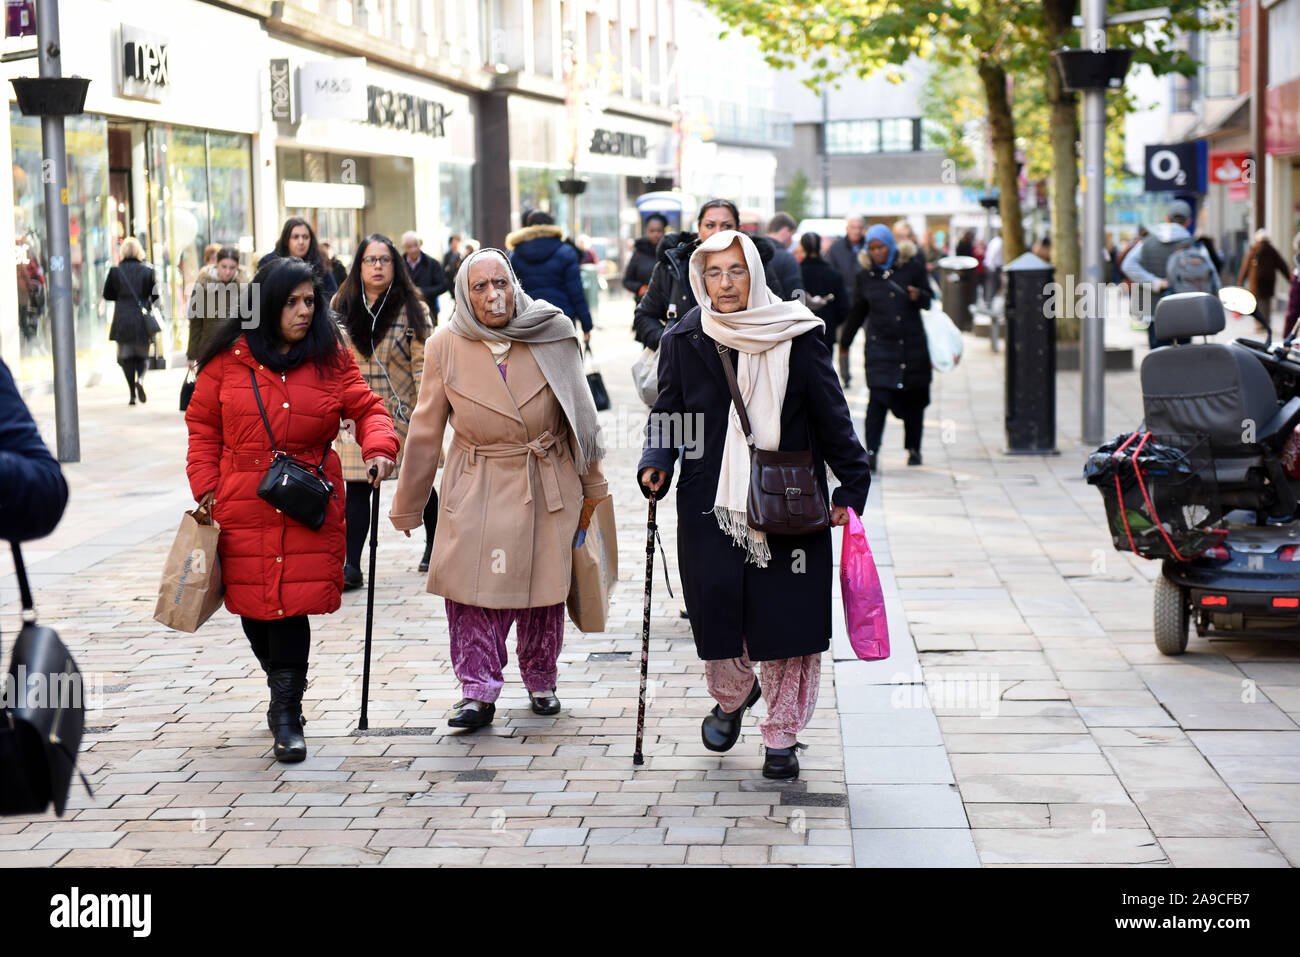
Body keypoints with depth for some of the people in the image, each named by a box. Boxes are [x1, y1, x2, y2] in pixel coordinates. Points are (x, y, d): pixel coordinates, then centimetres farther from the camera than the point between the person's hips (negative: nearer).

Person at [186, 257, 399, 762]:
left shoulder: (332, 359, 5)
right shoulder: (228, 359, 3)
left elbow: (366, 407, 5)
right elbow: (202, 426, 9)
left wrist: (379, 447, -16)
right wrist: (206, 488, 1)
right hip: (243, 507, 1)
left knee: (292, 603, -10)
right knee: (252, 604, 7)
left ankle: (287, 713, 0)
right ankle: (284, 692, 31)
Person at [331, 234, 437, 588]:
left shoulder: (411, 309, -5)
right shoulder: (341, 305, 4)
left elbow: (423, 363, -7)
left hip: (401, 411, -2)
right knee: (356, 486, -5)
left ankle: (433, 545, 35)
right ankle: (351, 567, -5)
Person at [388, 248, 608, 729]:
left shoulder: (553, 336, -5)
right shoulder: (446, 348, -5)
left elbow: (581, 414, 5)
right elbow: (425, 432, 2)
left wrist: (591, 486, 9)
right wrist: (408, 505, 6)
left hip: (547, 487, 1)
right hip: (477, 489, 0)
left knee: (543, 588, 7)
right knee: (473, 588, -10)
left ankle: (540, 681, 27)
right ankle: (478, 692, -2)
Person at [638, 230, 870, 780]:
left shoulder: (797, 337, 0)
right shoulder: (684, 341, 5)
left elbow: (832, 417, 3)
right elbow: (667, 413, 11)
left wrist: (852, 485, 0)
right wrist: (656, 463, -7)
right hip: (711, 504, 1)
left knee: (787, 619, -1)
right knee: (716, 612, 0)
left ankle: (782, 737, 14)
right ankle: (732, 696, 32)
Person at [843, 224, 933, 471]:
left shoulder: (912, 267, -1)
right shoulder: (865, 276, 4)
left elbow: (928, 301, 5)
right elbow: (857, 312, 15)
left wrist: (918, 296, -17)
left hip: (912, 344, 1)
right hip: (880, 345, 0)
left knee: (913, 400, 8)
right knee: (878, 398, -14)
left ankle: (913, 449, 24)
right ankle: (871, 451, -17)